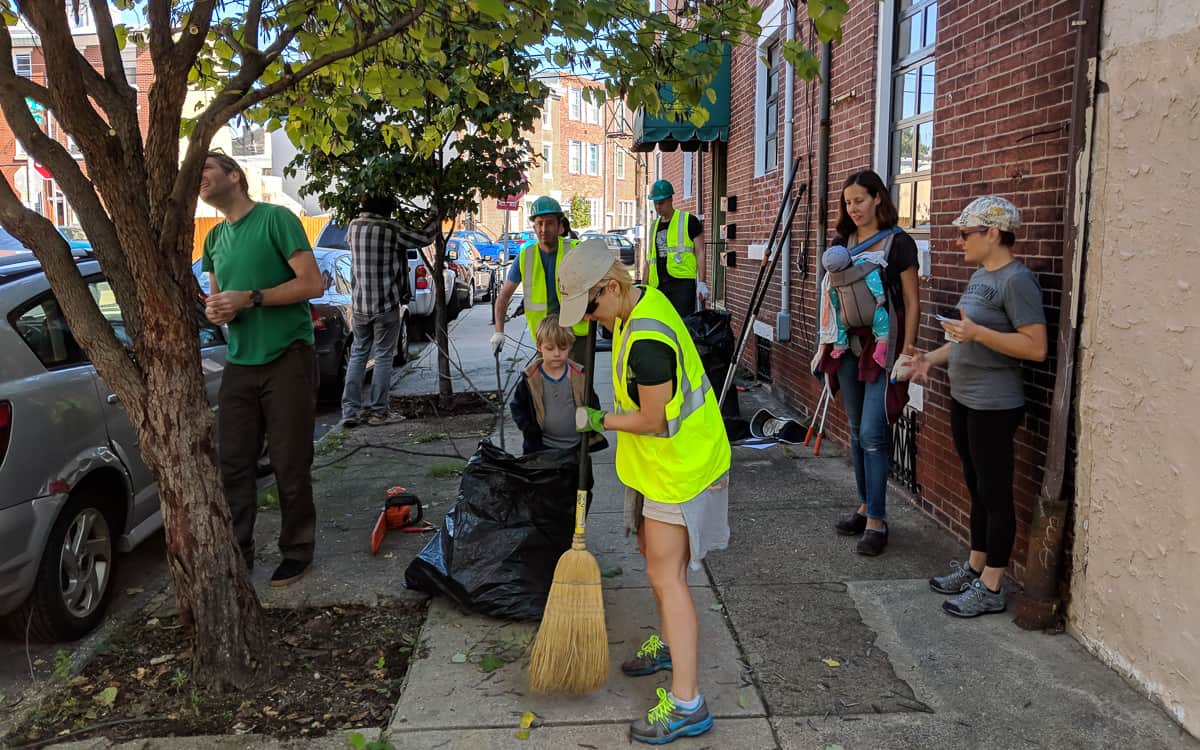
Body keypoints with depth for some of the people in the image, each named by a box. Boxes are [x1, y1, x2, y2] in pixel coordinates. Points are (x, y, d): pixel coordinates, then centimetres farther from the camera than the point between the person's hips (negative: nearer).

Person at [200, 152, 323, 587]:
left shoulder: (276, 219, -5)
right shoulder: (215, 239, 17)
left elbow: (312, 284, -11)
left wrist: (250, 298, -17)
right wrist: (214, 311, 1)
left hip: (286, 358, -6)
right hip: (239, 363, 6)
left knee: (289, 464, 0)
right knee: (232, 462, 5)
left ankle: (296, 552, 15)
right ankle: (237, 552, 18)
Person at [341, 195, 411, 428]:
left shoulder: (353, 226, 3)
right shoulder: (392, 230, -12)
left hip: (359, 304, 5)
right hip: (387, 304, -5)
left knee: (358, 354, 14)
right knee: (383, 357, 4)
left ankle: (350, 410, 9)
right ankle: (378, 411, 7)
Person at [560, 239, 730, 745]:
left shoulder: (646, 342, -31)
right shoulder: (643, 302, 1)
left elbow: (652, 421, -23)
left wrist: (597, 420, -12)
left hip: (677, 467, -10)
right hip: (656, 463, 10)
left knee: (666, 575, -6)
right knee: (652, 552, 23)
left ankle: (687, 705, 2)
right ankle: (669, 645, 45)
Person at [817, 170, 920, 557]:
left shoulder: (899, 243, -5)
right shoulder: (842, 243, 10)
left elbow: (912, 303, -5)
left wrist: (907, 350, -10)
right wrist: (826, 342, 11)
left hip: (883, 346, -6)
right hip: (848, 345, 6)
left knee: (872, 434, -9)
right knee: (857, 431, 12)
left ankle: (877, 521, 0)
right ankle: (865, 507, 24)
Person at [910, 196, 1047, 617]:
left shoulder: (1016, 280, -16)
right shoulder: (980, 276, 12)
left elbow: (1036, 346, -23)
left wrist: (977, 332, -27)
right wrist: (932, 359, 9)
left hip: (994, 406, -9)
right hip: (964, 400, 9)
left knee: (995, 493, 0)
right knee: (977, 489, 17)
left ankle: (992, 588, 10)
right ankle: (975, 568, 30)